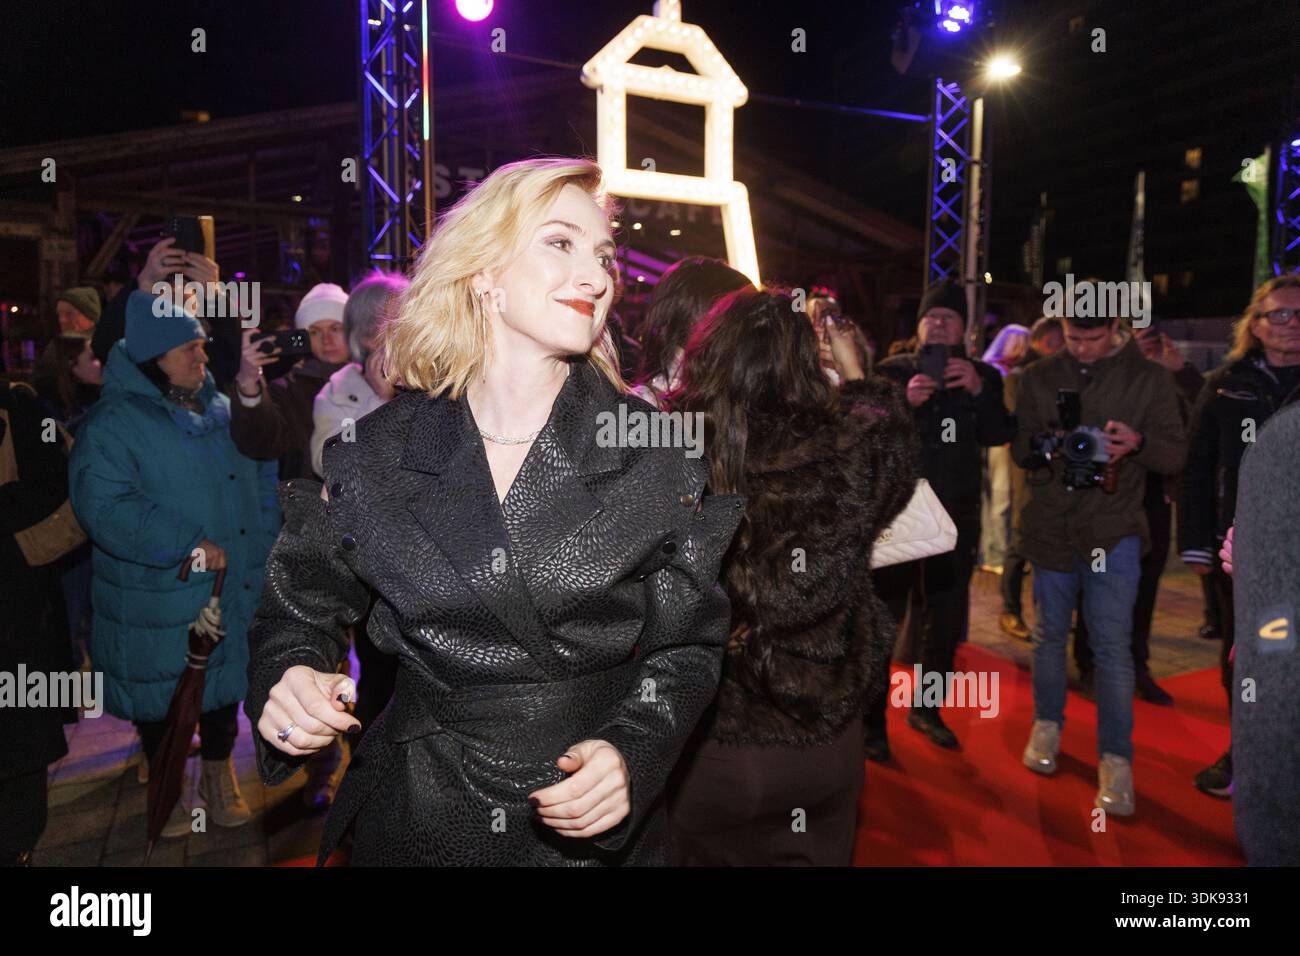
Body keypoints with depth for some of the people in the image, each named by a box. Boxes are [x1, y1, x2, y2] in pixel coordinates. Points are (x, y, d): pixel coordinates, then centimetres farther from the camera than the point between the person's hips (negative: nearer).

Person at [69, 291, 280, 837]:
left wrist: (262, 541, 3)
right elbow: (103, 505, -22)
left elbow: (264, 478, 15)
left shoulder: (224, 412, 6)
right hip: (157, 601, -5)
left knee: (225, 684, 17)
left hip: (232, 591, 5)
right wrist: (189, 545, -25)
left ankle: (219, 775, 38)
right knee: (160, 695, 13)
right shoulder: (113, 421, -13)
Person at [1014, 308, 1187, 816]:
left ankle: (1116, 757, 7)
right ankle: (1047, 722, 34)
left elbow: (1175, 454, 0)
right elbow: (1018, 447, 7)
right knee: (1050, 634, 14)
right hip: (1051, 526, 2)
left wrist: (1138, 442, -22)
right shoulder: (1040, 377, 4)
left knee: (1112, 645, -4)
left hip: (1113, 531, -2)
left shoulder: (1150, 379, 0)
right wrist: (1042, 445, -17)